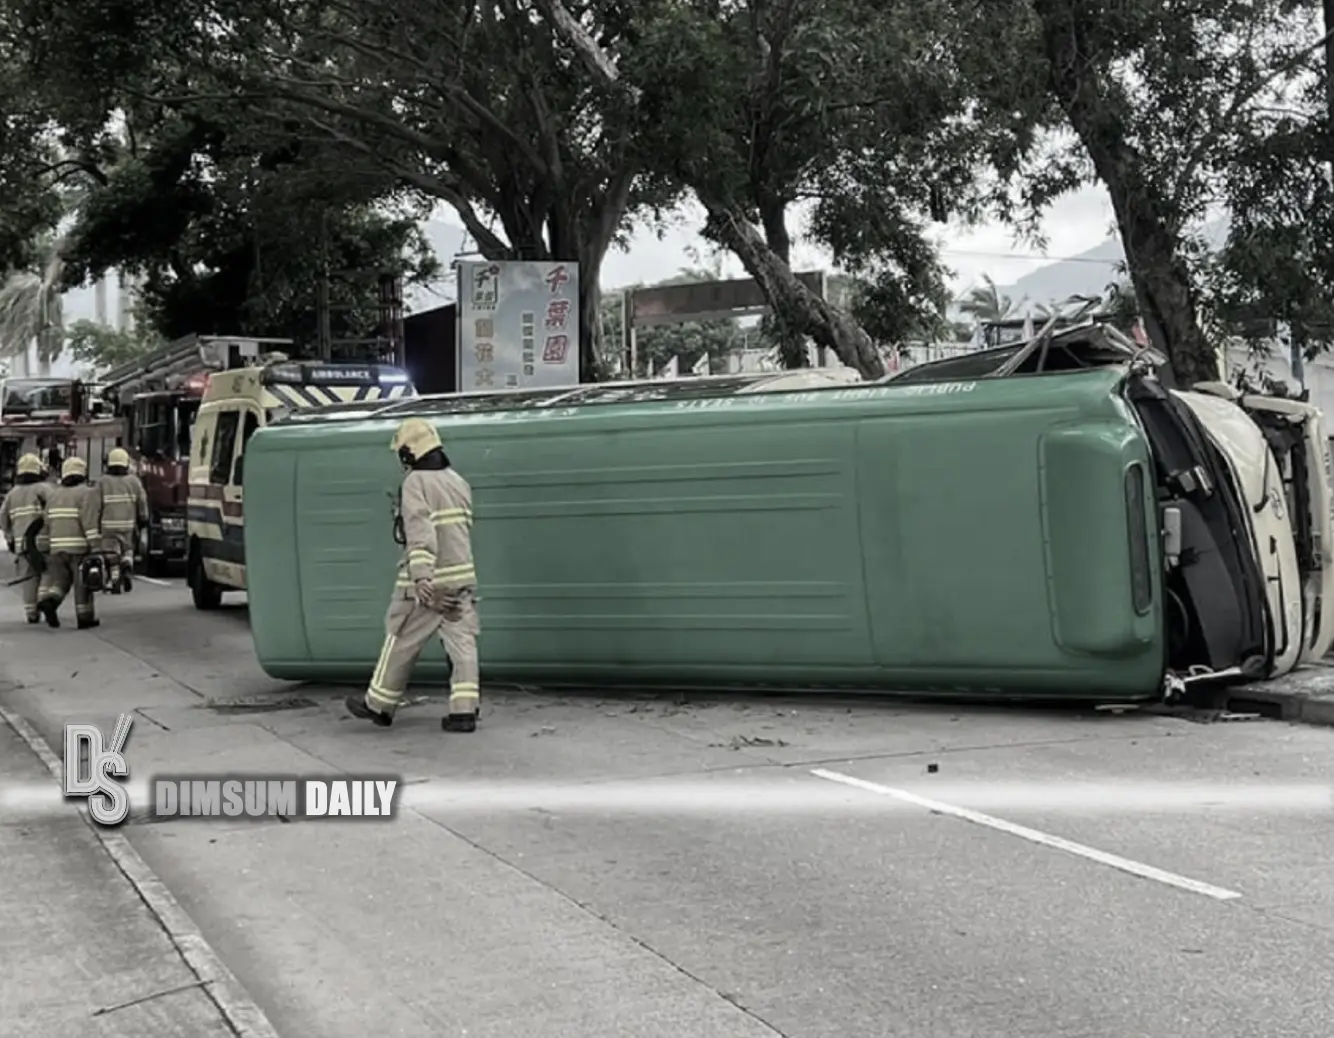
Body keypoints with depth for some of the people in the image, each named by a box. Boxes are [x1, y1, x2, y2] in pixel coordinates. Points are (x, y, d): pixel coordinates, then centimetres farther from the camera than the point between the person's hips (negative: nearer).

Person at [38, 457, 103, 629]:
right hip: (80, 546, -5)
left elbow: (47, 522, 14)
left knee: (58, 580, 8)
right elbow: (90, 522, -16)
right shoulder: (88, 493, -7)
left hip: (57, 546, 5)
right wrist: (97, 547, -18)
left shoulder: (53, 494, 12)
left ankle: (48, 600, -19)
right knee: (82, 582, 3)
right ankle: (85, 618, 7)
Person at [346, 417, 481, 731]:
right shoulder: (458, 481, 12)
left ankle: (378, 705, 21)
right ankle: (464, 710, -3)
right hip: (462, 576, 6)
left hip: (426, 583, -6)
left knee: (401, 643, 7)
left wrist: (421, 576, -31)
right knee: (462, 641, 3)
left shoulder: (415, 483, -11)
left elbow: (420, 531, -23)